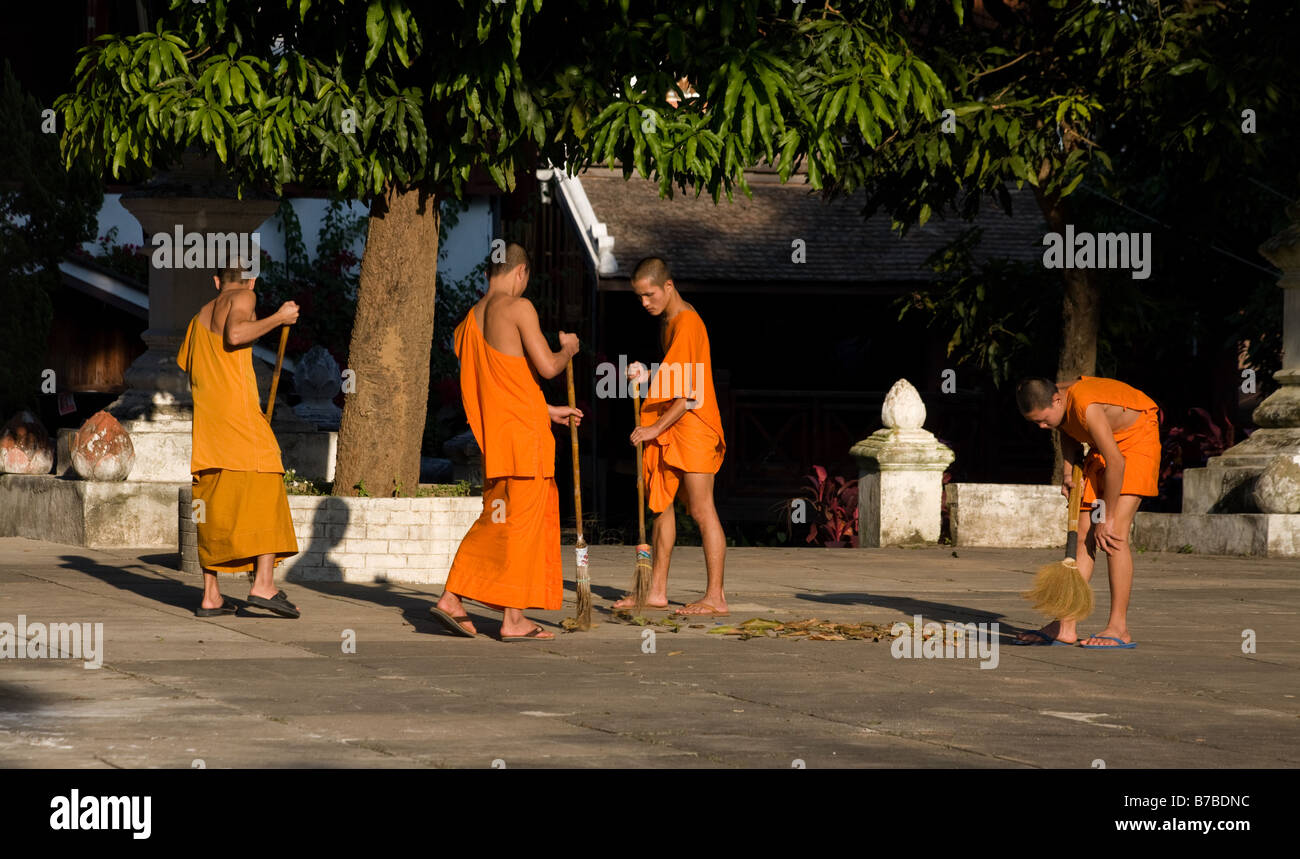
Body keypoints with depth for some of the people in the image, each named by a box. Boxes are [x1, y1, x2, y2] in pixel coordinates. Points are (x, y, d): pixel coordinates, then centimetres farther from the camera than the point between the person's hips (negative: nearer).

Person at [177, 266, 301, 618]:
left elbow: (180, 370, 30)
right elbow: (235, 334, -16)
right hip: (237, 408, -7)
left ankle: (211, 596, 5)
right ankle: (263, 583, -21)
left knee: (213, 506, 8)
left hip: (203, 416, 7)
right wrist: (278, 318, -6)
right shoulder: (243, 298, 4)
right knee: (264, 489, -8)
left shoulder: (200, 316, 25)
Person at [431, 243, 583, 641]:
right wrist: (568, 350, 8)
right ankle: (514, 618, 0)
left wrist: (547, 411, 28)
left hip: (491, 436, 7)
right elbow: (546, 366, -14)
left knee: (496, 521, 16)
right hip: (523, 432, -7)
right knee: (523, 522, -2)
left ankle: (452, 598, 11)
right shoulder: (518, 307, -9)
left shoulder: (469, 320, 15)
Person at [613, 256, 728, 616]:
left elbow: (689, 392, -19)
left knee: (702, 510, -8)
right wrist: (647, 377, 4)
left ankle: (715, 597, -7)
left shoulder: (687, 323, -16)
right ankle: (657, 590, 17)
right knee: (661, 504, 11)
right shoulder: (667, 321, 14)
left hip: (693, 426, -10)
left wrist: (656, 428, -17)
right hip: (668, 431, 10)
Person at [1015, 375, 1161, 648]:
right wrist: (1069, 473, -2)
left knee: (1114, 535, -20)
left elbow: (1116, 463, -31)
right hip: (1104, 447, 8)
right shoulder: (1050, 402, -9)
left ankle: (1119, 628, -18)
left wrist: (1107, 518, -24)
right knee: (1083, 534, 1)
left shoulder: (1087, 406, -34)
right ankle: (1067, 626, 2)